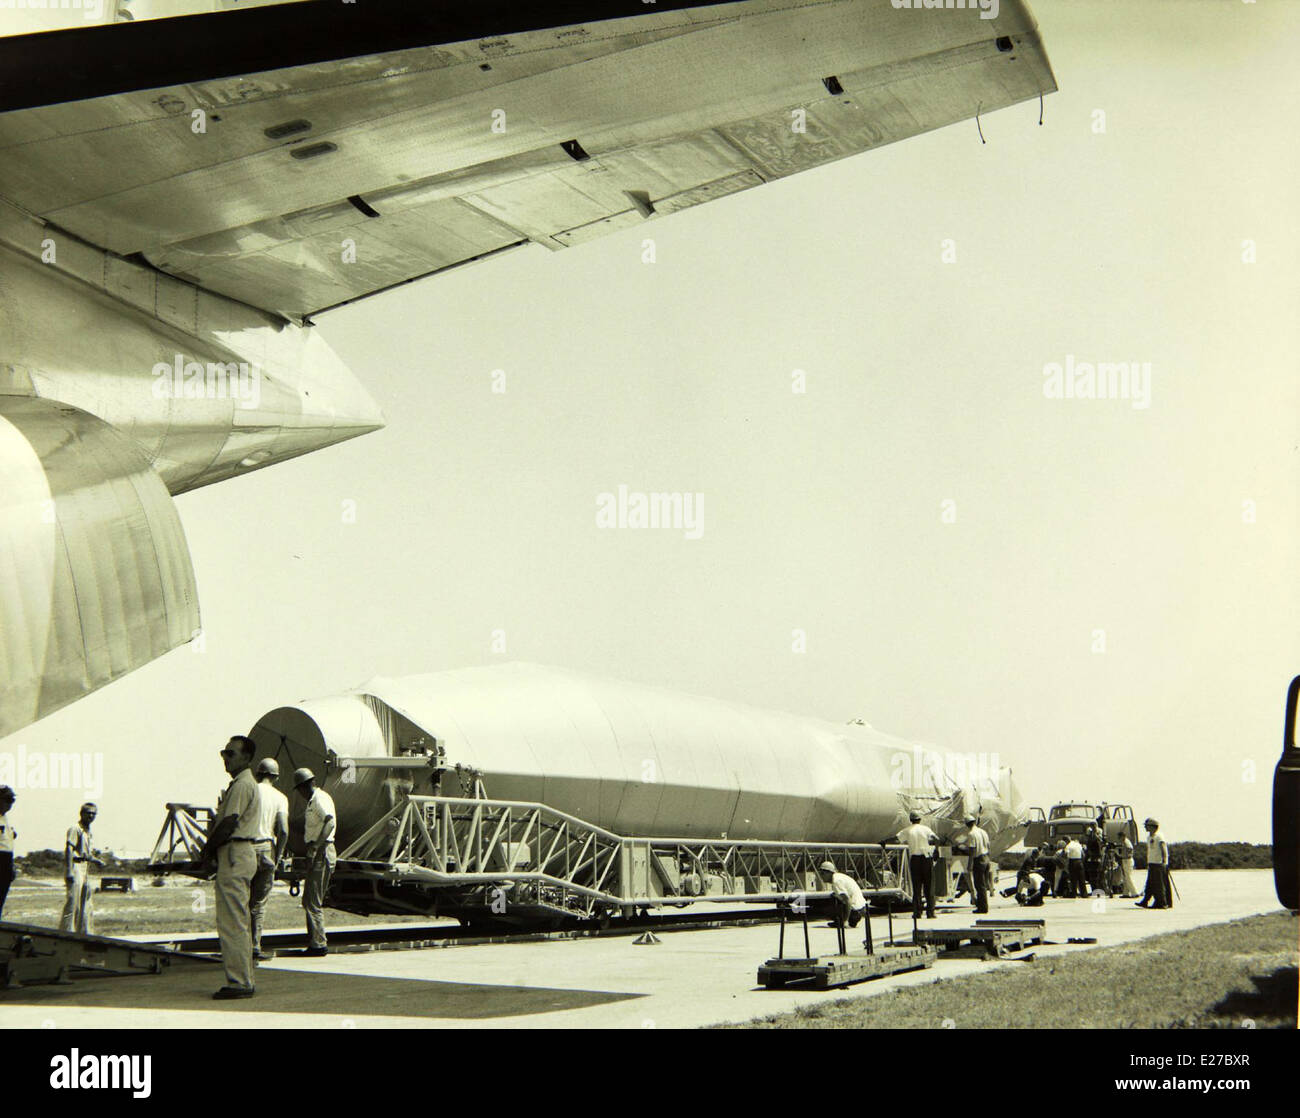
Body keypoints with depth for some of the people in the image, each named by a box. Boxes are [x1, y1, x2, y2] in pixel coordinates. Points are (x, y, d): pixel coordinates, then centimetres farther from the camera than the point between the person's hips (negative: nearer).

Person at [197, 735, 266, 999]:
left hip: (235, 856, -11)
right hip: (240, 856, 11)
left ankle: (238, 982, -9)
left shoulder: (242, 785, -13)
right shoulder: (241, 783, 20)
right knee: (239, 922, 13)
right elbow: (221, 821, 20)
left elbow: (228, 824, -17)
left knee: (231, 923, -10)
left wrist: (208, 851, -7)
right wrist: (209, 848, 9)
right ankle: (243, 979, 17)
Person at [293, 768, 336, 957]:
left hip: (321, 853, -10)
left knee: (313, 902, -9)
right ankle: (317, 942, 20)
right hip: (318, 854, 10)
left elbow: (330, 822, -28)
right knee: (310, 900, 15)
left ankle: (318, 944, -7)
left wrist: (316, 845, -34)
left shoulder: (319, 798, -13)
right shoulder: (315, 799, 20)